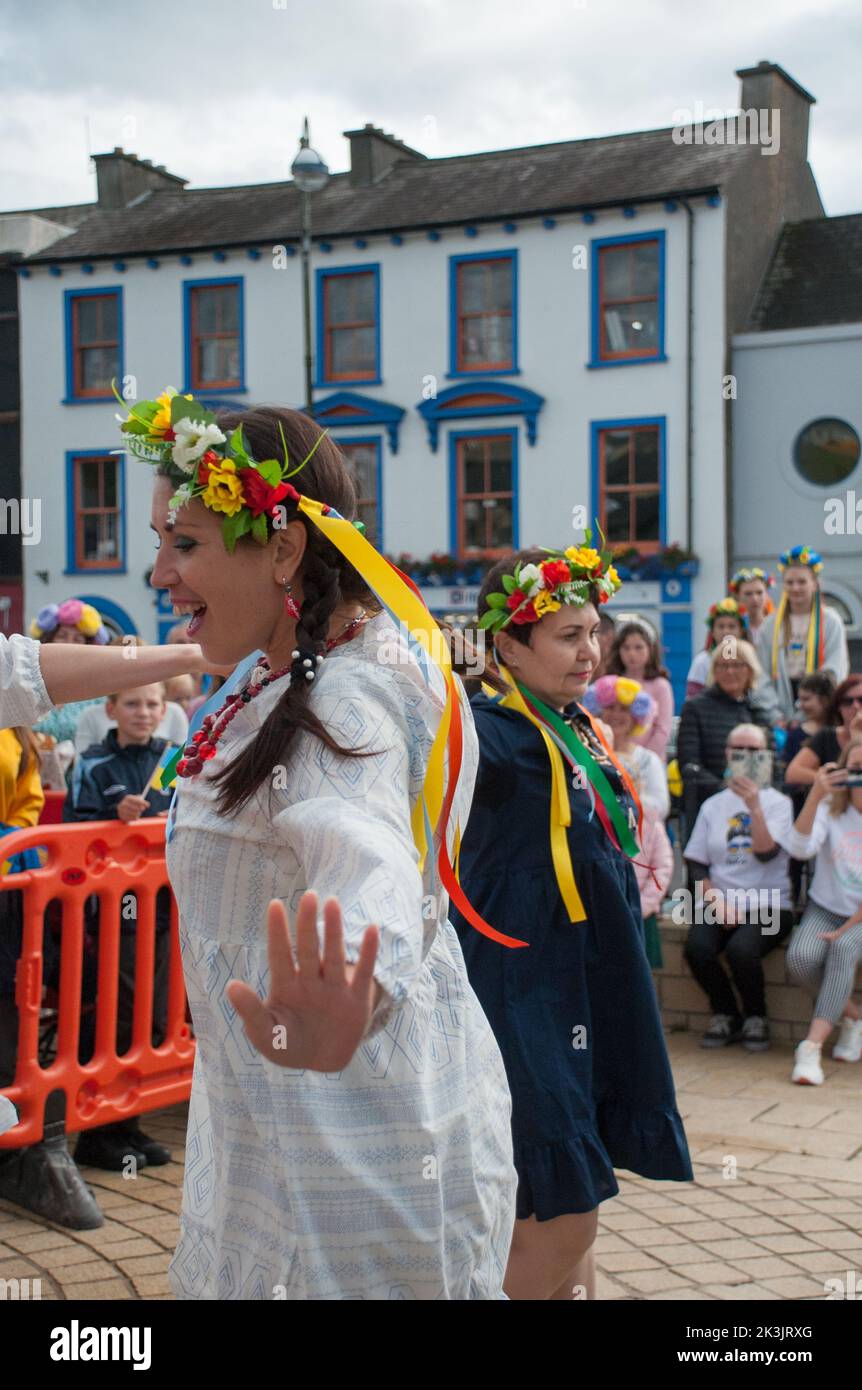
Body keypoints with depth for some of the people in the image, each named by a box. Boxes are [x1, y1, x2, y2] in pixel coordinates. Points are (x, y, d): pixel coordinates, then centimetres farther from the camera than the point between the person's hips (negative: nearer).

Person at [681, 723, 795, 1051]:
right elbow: (697, 865, 10)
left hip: (768, 905, -3)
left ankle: (755, 1017, -2)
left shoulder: (778, 802, 5)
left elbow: (766, 852, -12)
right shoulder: (713, 805, 14)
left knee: (741, 949, -33)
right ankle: (725, 1015, 0)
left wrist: (754, 806, -23)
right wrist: (717, 902, -6)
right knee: (697, 948, -28)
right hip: (718, 904, 3)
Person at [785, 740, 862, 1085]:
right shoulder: (830, 809, -4)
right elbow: (800, 848, -25)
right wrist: (815, 797, -37)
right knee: (801, 957, -28)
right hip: (825, 908, 2)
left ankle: (812, 1045, -36)